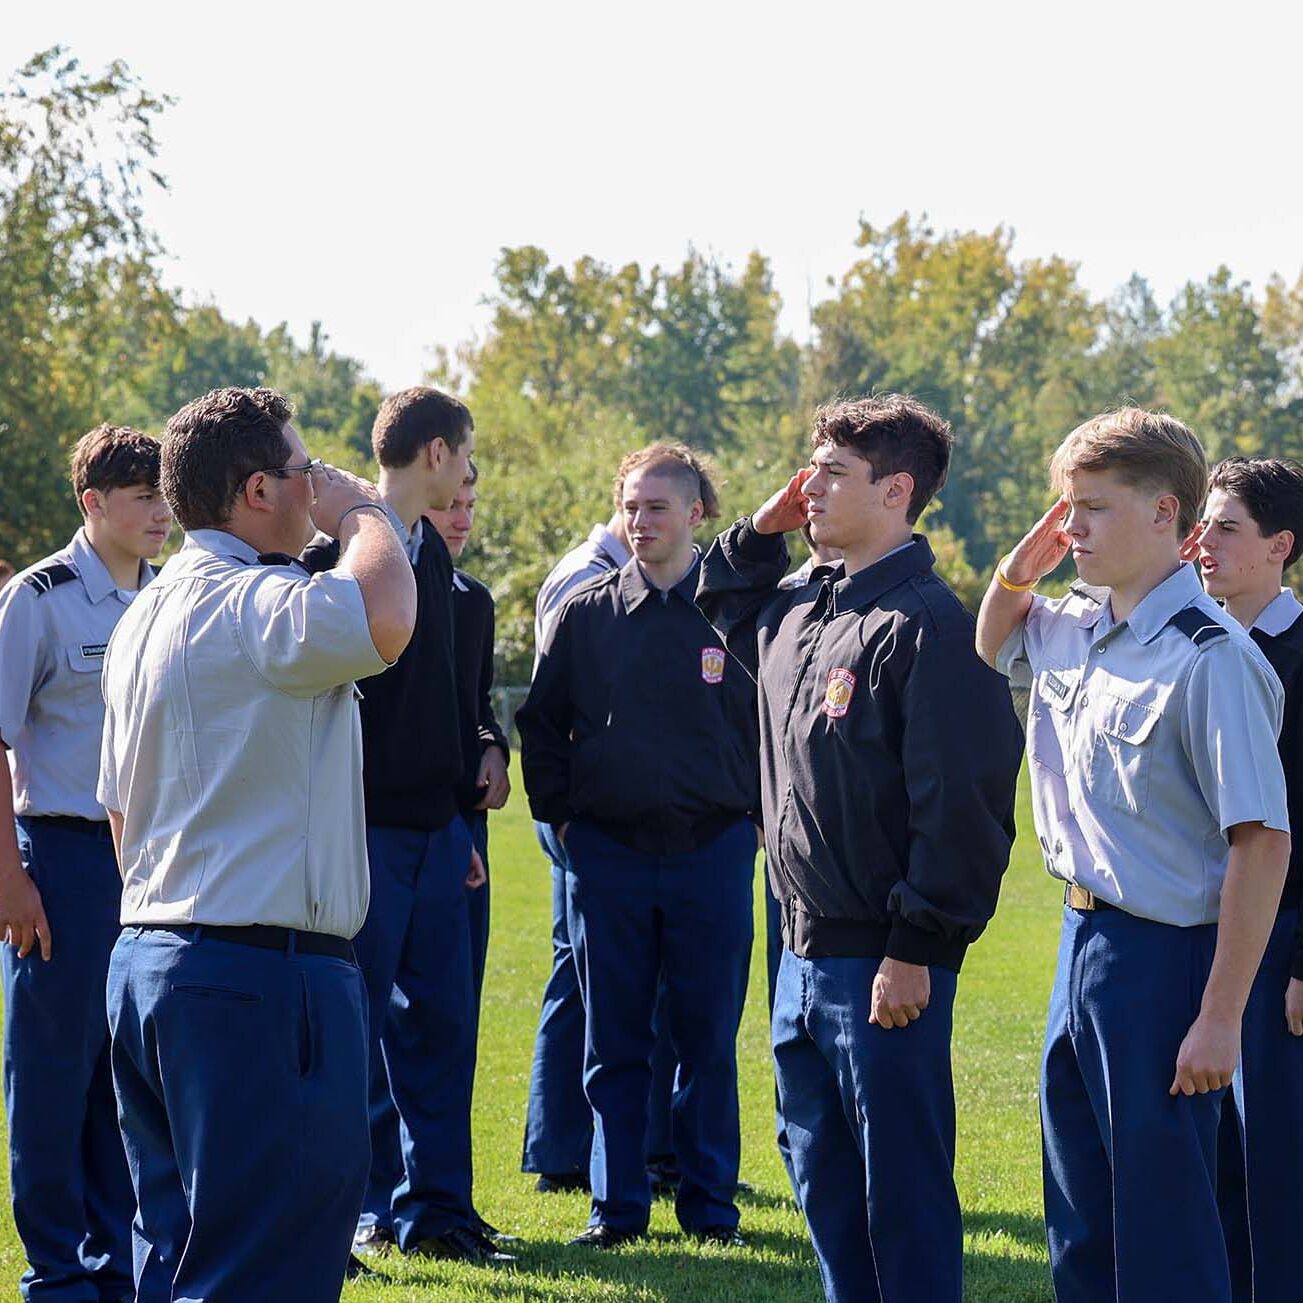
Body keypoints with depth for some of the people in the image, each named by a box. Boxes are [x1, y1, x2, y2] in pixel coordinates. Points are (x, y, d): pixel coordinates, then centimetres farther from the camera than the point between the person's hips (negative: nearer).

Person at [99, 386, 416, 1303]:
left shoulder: (144, 615, 18)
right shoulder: (251, 604, -14)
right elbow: (382, 619, -34)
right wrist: (361, 511, -14)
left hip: (147, 957, 10)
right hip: (261, 970, -10)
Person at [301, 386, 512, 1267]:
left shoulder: (431, 554, 14)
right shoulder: (338, 552, -12)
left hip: (433, 830, 8)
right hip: (366, 824, -8)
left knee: (442, 1018, 9)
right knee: (359, 1021, -1)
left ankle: (437, 1205, 15)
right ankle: (365, 1204, 8)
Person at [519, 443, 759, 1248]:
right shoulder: (587, 615, 4)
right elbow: (542, 723, 11)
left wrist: (758, 813, 4)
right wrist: (560, 815, 5)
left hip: (712, 851, -1)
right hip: (607, 852, 1)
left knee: (709, 1038, 4)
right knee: (613, 1041, 5)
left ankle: (711, 1205, 13)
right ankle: (618, 1206, 12)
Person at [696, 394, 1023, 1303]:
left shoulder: (928, 626, -16)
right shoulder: (803, 614, 11)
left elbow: (960, 806, -20)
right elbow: (731, 613, 36)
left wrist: (917, 951, -21)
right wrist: (760, 535, 17)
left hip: (885, 966, -9)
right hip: (806, 956, 9)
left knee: (903, 1192, -2)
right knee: (824, 1182, 16)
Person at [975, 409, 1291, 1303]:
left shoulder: (1208, 658, -20)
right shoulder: (1074, 631, 5)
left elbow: (1263, 842, -21)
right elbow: (995, 642, 30)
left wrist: (1220, 1017, -23)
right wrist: (1021, 564, 7)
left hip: (1164, 957, -8)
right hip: (1083, 934, 9)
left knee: (1163, 1229, -1)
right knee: (1079, 1224, 18)